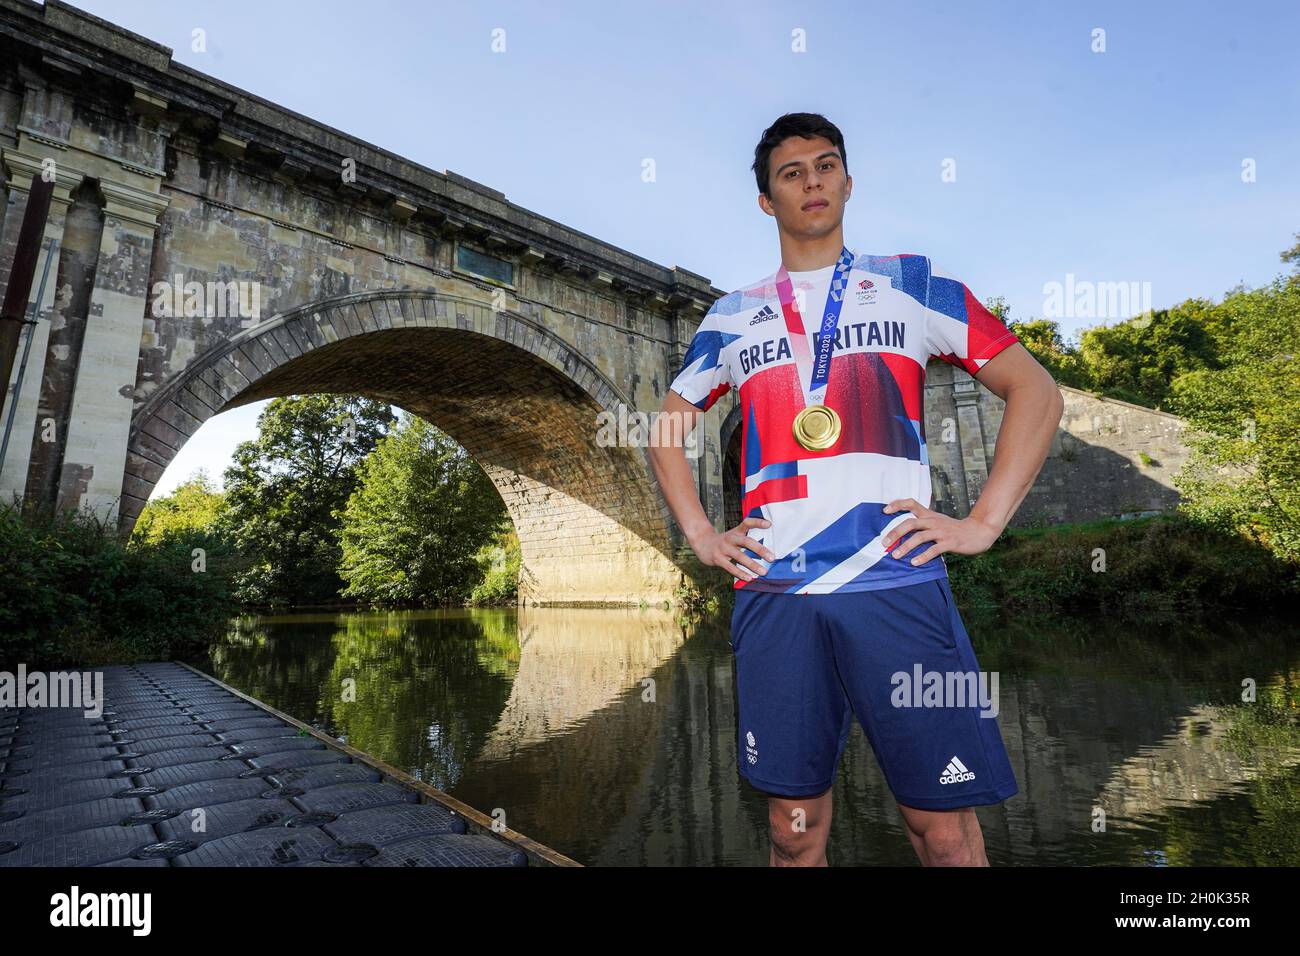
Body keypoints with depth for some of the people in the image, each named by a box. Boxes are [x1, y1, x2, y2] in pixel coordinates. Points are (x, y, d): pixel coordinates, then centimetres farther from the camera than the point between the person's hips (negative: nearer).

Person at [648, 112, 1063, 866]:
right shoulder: (733, 317, 14)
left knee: (946, 830, 4)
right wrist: (699, 533, 9)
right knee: (795, 829, 12)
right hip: (773, 594, 2)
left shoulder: (913, 284, 9)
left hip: (899, 585, -1)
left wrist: (983, 522, -3)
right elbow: (670, 428, 22)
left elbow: (1036, 392, 8)